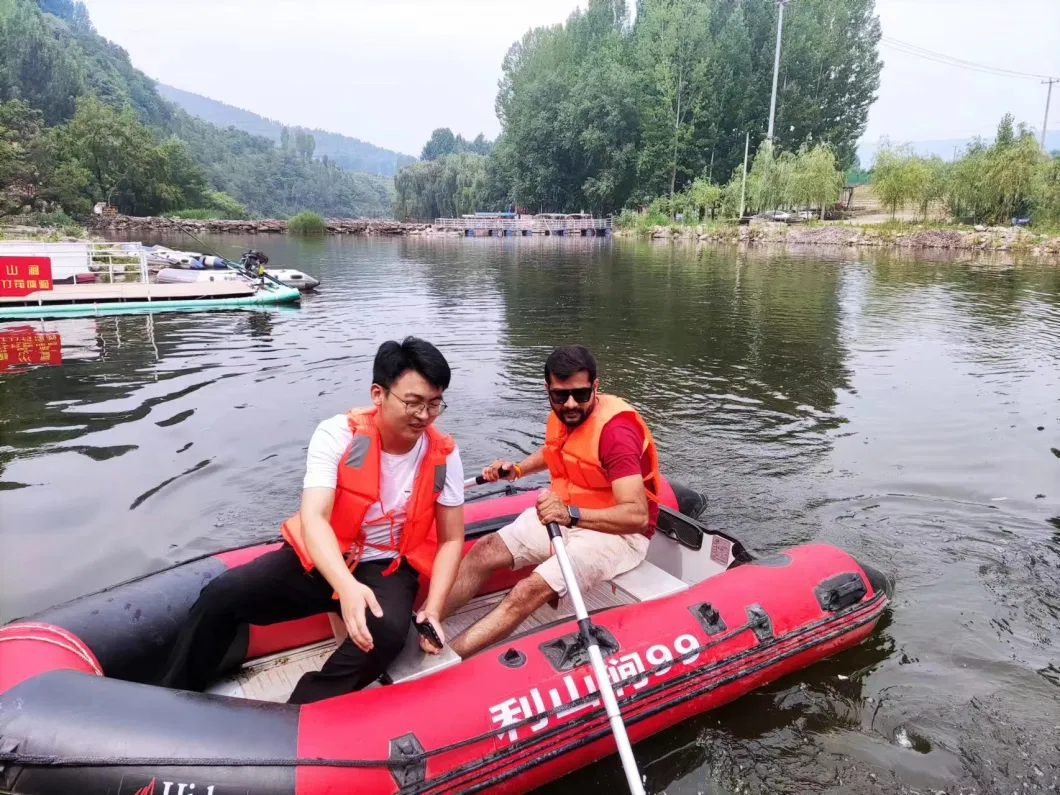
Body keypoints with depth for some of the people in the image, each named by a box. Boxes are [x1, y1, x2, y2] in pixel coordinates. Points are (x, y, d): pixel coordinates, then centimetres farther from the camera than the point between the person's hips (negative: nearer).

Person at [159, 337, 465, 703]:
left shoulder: (444, 455, -10)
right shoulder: (337, 435, -17)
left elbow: (451, 539, -2)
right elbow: (313, 518, -28)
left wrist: (433, 609, -17)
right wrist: (347, 587, -45)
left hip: (386, 570, 0)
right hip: (319, 558, 1)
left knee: (388, 631, -33)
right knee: (221, 595, -18)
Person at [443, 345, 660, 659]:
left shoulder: (615, 430, -24)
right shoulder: (561, 417, -1)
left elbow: (637, 516, -32)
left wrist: (570, 515, -43)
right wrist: (517, 470, 9)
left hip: (615, 531, -8)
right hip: (565, 517, 8)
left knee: (534, 588, -29)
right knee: (485, 550, -7)